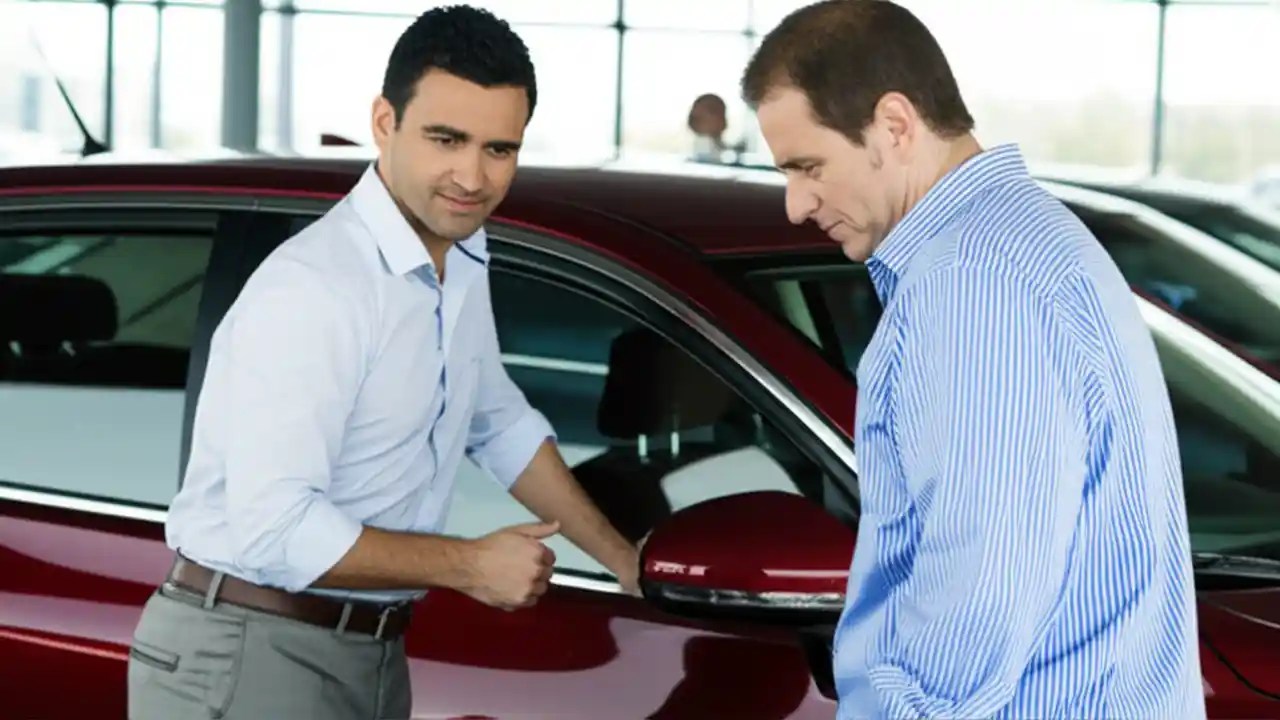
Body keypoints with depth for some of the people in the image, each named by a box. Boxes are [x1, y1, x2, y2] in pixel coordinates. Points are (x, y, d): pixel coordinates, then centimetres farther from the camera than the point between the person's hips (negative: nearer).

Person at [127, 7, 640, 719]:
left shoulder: (462, 257, 6)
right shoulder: (309, 289, -23)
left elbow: (501, 424, 21)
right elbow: (274, 530, -27)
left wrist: (623, 560, 19)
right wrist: (469, 565, -17)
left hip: (373, 655, 8)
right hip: (250, 658, -8)